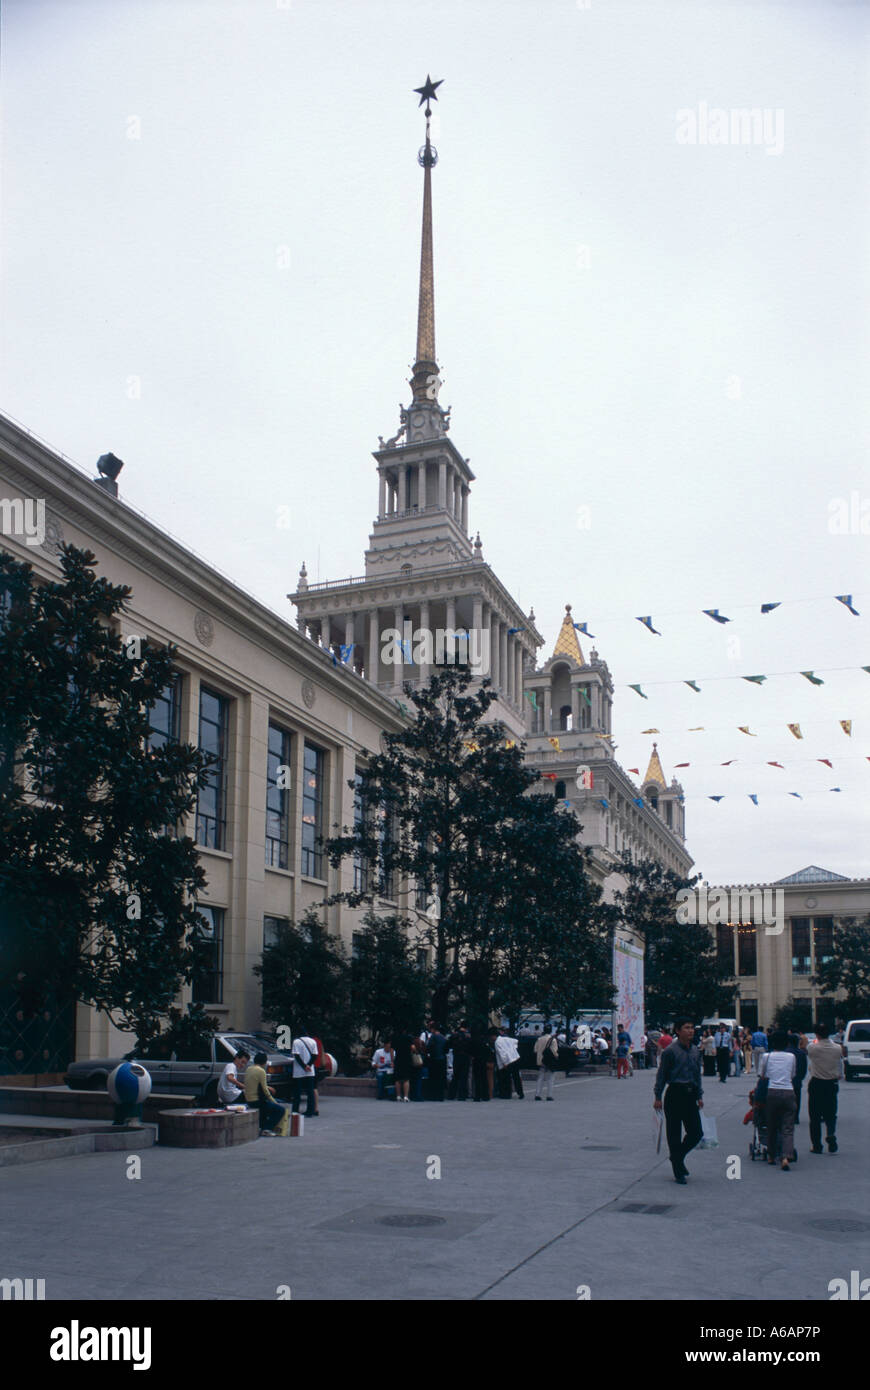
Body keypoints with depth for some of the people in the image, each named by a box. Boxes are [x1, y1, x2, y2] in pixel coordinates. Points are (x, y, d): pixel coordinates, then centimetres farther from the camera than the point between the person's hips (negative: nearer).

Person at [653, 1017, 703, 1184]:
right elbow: (661, 1074, -5)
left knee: (696, 1132, 3)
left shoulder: (695, 1051, 10)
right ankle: (678, 1172, 12)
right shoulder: (670, 1051, -9)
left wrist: (699, 1096, 17)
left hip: (690, 1094, 6)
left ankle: (678, 1157, 29)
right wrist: (658, 1097, -5)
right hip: (675, 1094, -6)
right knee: (674, 1134, 1)